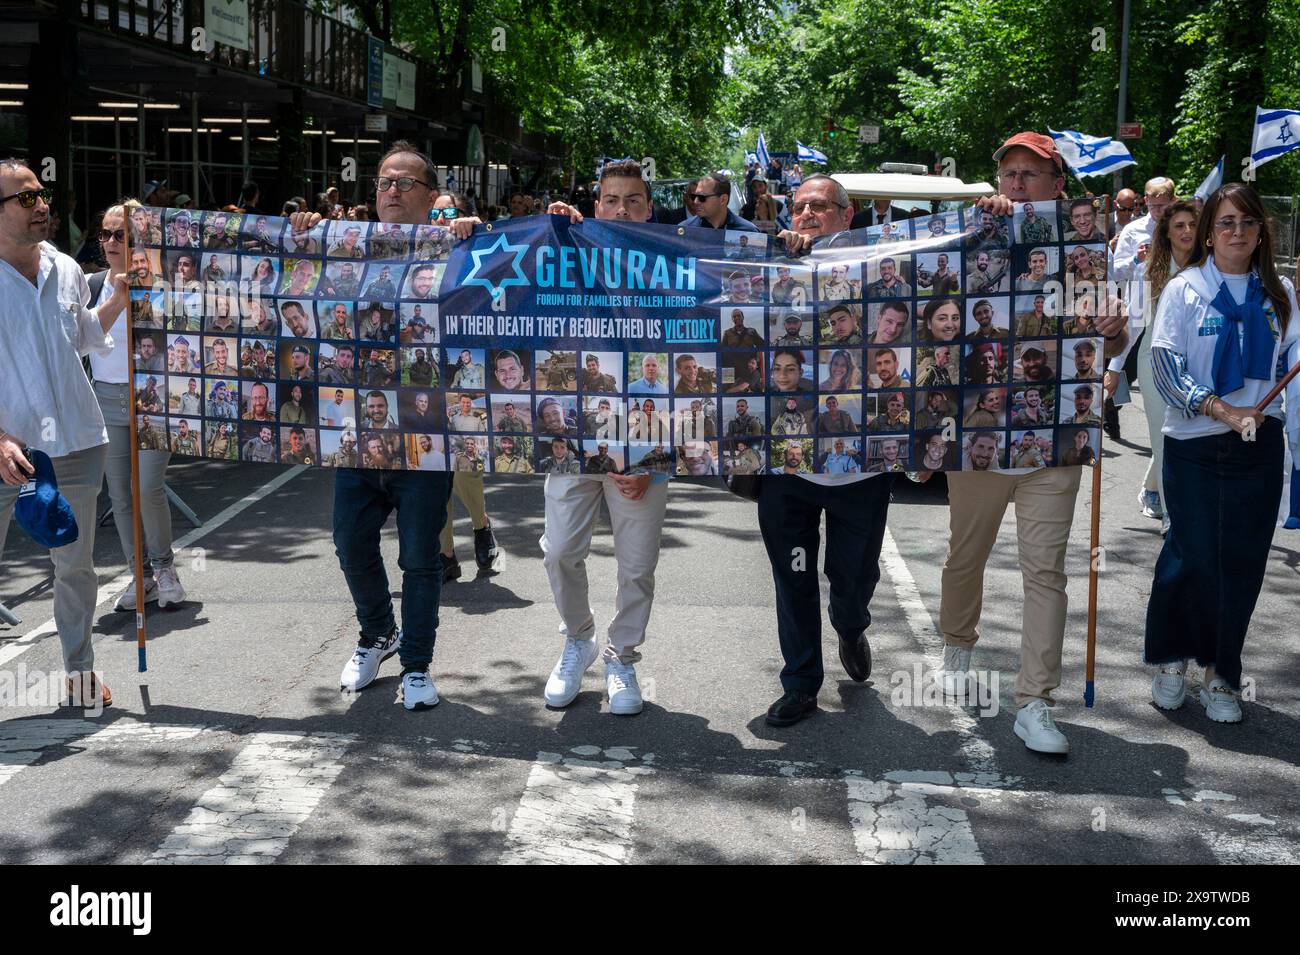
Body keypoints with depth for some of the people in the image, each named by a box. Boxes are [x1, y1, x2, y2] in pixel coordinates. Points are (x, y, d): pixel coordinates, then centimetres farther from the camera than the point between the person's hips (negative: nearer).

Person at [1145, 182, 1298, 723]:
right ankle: (1171, 659, 21)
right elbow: (1166, 365, -9)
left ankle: (1221, 677, 17)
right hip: (1193, 444, -3)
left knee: (1242, 560, 5)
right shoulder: (1184, 290, -1)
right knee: (1191, 554, 0)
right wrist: (1222, 409, -19)